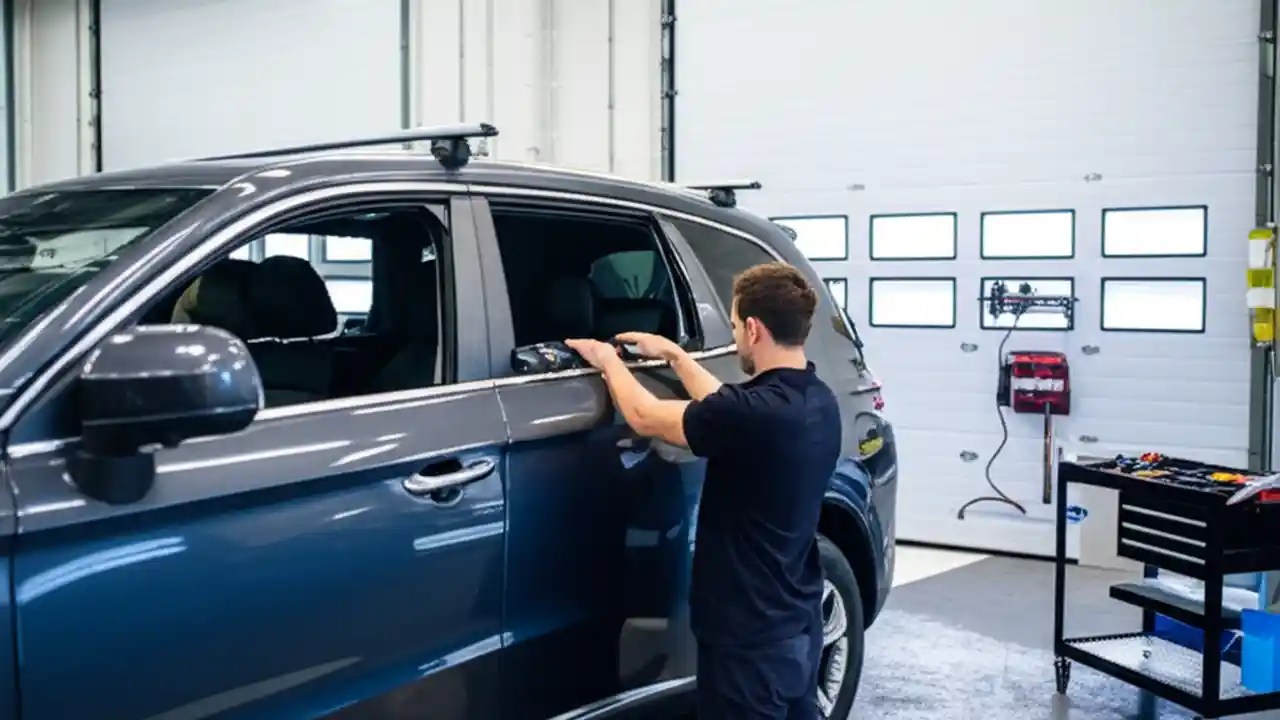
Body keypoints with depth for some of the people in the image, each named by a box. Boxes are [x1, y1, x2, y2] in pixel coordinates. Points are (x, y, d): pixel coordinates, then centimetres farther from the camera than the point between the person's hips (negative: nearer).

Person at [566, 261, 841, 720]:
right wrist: (673, 355, 24)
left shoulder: (756, 412, -26)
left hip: (751, 636, -8)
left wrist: (608, 361, 6)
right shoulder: (818, 402, 1)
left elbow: (645, 419, -12)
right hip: (801, 624, 8)